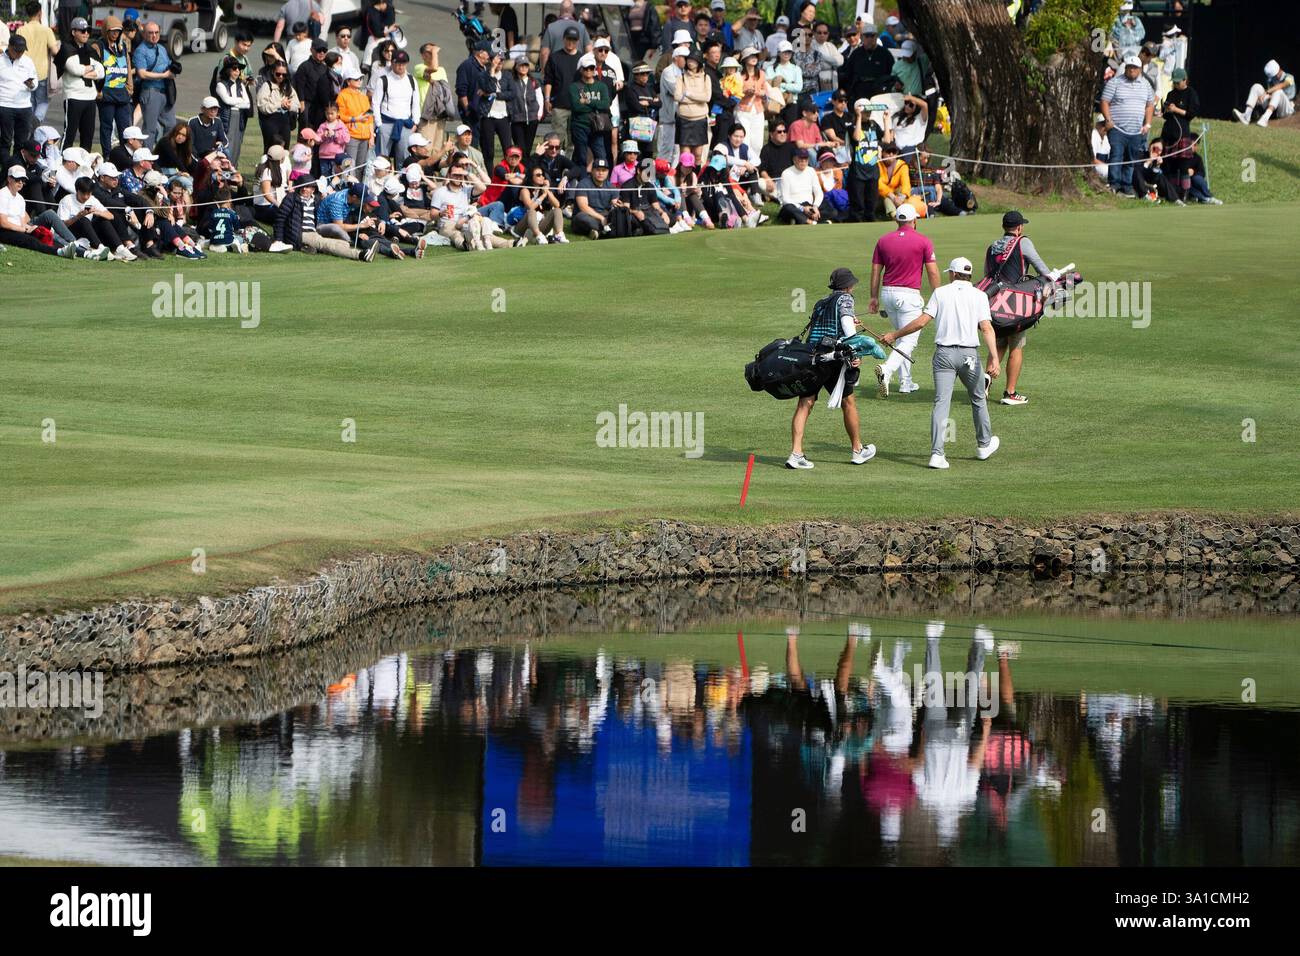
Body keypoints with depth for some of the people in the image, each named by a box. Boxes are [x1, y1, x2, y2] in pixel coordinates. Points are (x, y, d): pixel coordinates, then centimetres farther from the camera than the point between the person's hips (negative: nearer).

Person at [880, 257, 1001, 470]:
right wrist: (994, 358, -16)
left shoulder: (940, 292, 4)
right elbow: (986, 328, -8)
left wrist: (894, 335, 5)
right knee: (978, 399, 20)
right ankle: (984, 446, 33)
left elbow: (922, 321, -3)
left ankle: (937, 453, -16)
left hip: (944, 353, 0)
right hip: (969, 355, 0)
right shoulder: (979, 296, 4)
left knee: (941, 402, -4)